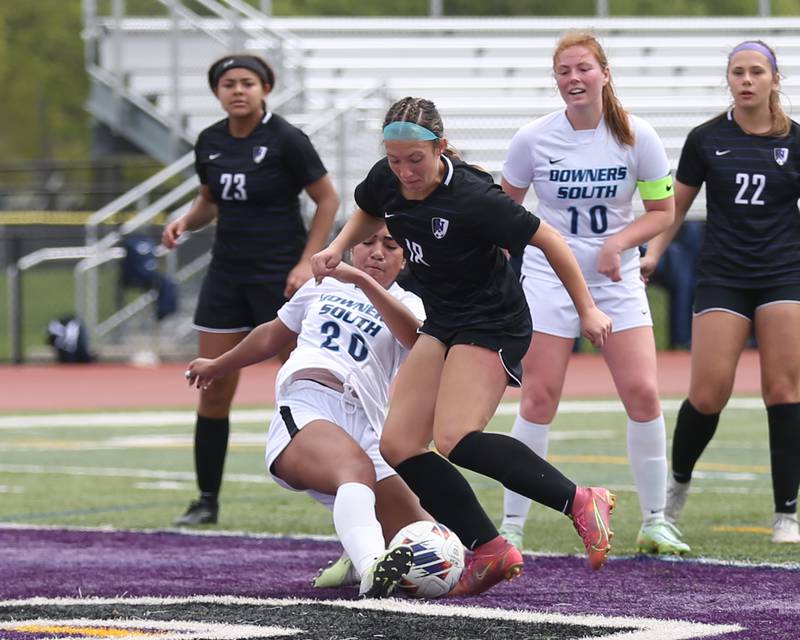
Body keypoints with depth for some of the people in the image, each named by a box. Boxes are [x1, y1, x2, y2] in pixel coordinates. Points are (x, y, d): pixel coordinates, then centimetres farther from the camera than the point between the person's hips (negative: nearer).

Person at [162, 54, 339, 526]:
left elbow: (328, 199, -6)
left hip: (280, 275, -6)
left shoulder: (286, 140, -12)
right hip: (227, 274, 6)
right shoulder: (210, 142, 5)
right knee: (213, 392, 4)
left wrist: (306, 262, -13)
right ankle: (207, 500, 13)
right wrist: (185, 222, -1)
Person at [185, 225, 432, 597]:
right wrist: (218, 366, 59)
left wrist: (363, 281, -19)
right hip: (304, 409, -2)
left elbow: (416, 337, -8)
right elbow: (272, 335, 45)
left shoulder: (405, 304, 19)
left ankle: (355, 558, 18)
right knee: (358, 468, -39)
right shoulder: (322, 288, 28)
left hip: (363, 424, 2)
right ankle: (372, 569, -64)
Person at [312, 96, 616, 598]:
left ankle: (581, 503, -18)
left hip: (494, 325, -8)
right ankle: (490, 550, -1)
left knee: (454, 439, -27)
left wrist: (587, 308, -8)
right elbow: (369, 214, 22)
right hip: (443, 324, 8)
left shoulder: (472, 198, -25)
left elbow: (548, 240, -15)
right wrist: (338, 249, 3)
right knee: (399, 447, -3)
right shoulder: (387, 181, -4)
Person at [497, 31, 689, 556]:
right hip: (548, 279, -1)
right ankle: (512, 527, 1)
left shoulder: (636, 136, -6)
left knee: (644, 394, -8)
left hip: (616, 280, 1)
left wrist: (619, 242, -15)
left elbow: (663, 211, 2)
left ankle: (656, 523, 5)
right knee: (539, 399, -7)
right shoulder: (534, 139, -6)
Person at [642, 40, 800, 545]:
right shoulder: (706, 140, 3)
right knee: (708, 394, -7)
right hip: (723, 279, 0)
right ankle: (678, 483, 21)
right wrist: (652, 253, -1)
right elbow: (676, 205, 11)